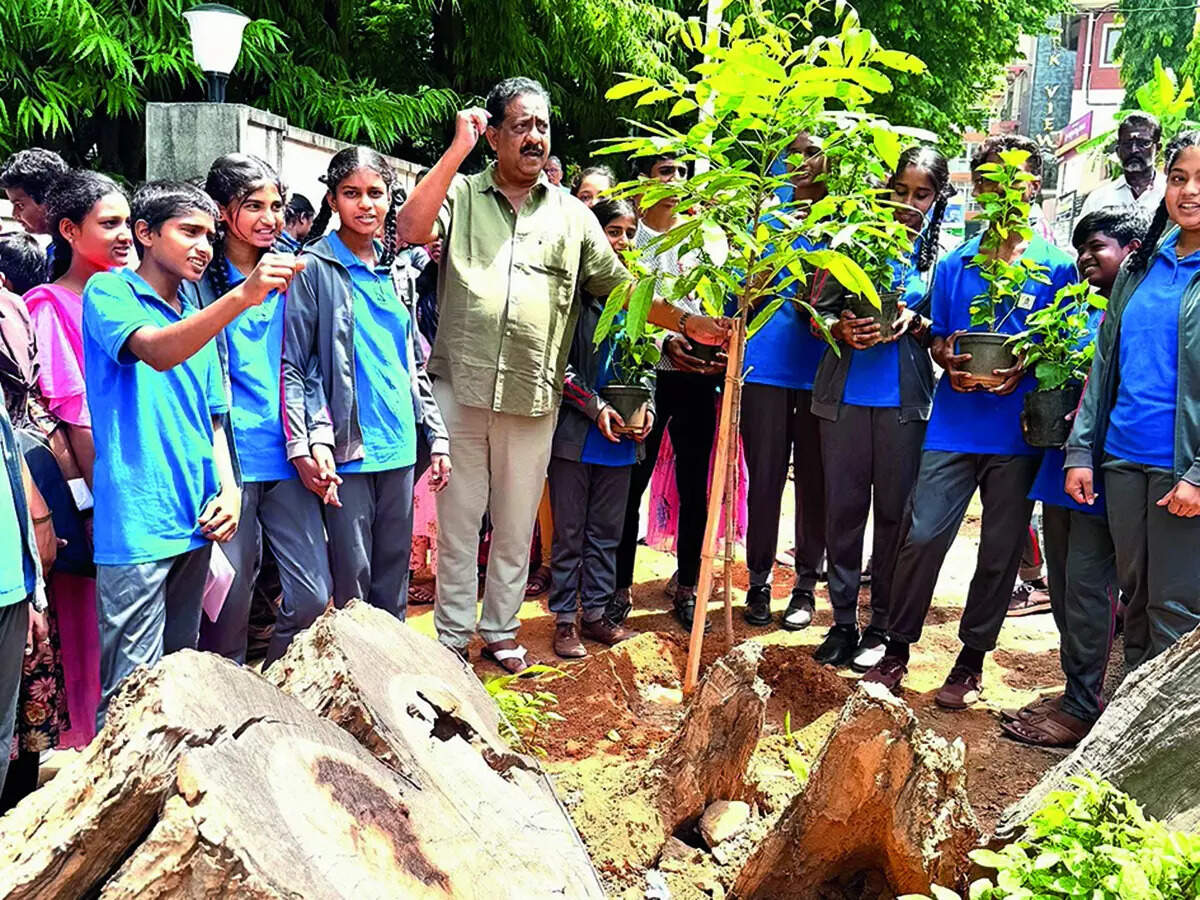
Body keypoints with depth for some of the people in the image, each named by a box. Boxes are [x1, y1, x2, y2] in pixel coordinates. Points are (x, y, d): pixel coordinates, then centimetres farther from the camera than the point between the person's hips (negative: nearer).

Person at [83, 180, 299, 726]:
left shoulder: (201, 319, 18)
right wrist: (243, 295, -35)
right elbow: (158, 352, -24)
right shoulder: (109, 292, -3)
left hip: (195, 520, 7)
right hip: (136, 523, -7)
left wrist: (228, 490, 5)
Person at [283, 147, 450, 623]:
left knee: (395, 573, 12)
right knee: (353, 576, -1)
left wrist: (437, 436, 15)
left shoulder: (396, 271, 14)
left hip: (399, 445, 6)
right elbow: (292, 364, -9)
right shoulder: (314, 268, -4)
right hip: (346, 447, -5)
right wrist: (304, 446, -19)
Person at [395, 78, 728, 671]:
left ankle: (500, 632, 30)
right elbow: (410, 233, -15)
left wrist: (688, 324, -2)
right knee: (458, 518, 9)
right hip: (459, 387, -2)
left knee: (515, 526, 13)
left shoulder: (571, 215, 11)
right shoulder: (460, 193, 4)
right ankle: (452, 634, 24)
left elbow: (622, 288, 9)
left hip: (533, 398, 2)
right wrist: (456, 150, -14)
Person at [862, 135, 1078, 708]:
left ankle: (971, 662, 22)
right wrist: (949, 362, -9)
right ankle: (895, 651, 12)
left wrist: (1023, 370, -15)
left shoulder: (1056, 268, 3)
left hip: (1019, 433, -1)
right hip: (953, 424, 1)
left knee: (1000, 551, 7)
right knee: (922, 537, -4)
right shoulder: (954, 264, 9)